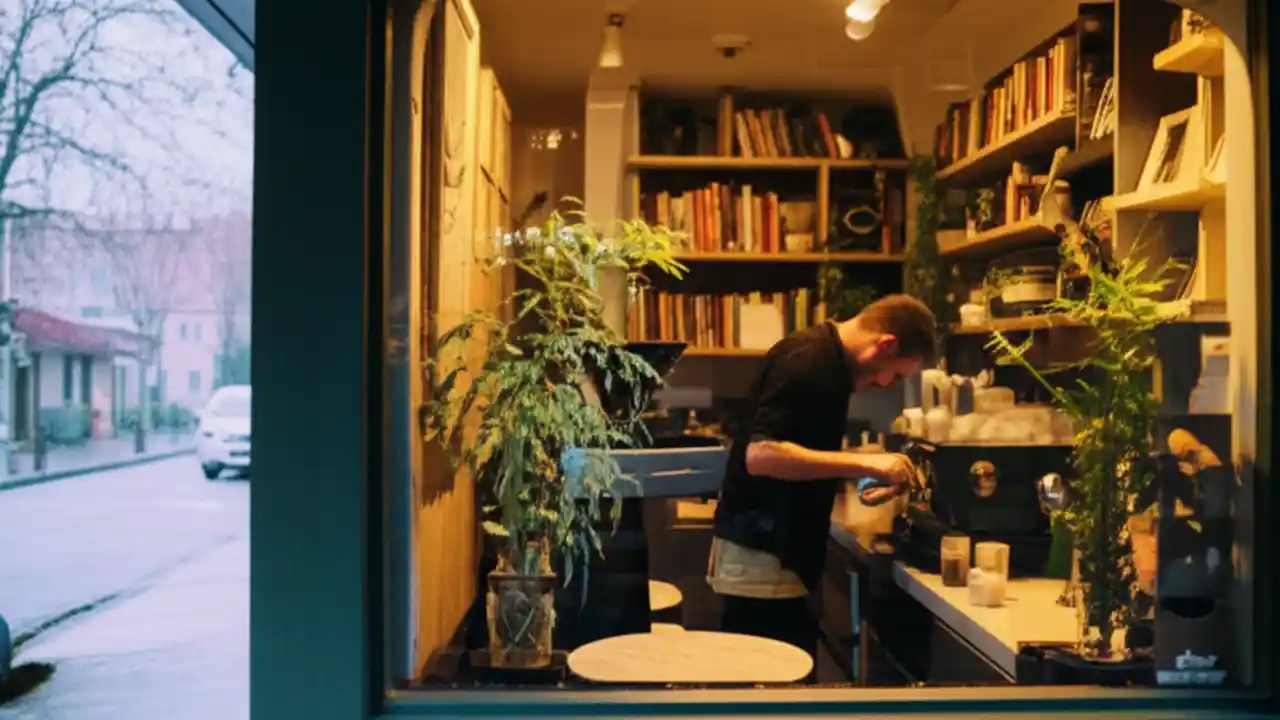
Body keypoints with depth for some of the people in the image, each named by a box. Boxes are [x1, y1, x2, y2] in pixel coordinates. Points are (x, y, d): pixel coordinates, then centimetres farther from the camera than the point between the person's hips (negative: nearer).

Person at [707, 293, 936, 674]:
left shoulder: (826, 359, 12)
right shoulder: (808, 361, -18)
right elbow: (761, 454, -28)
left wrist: (866, 469, 10)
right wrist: (864, 463, -25)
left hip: (775, 552, 10)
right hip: (762, 556, -10)